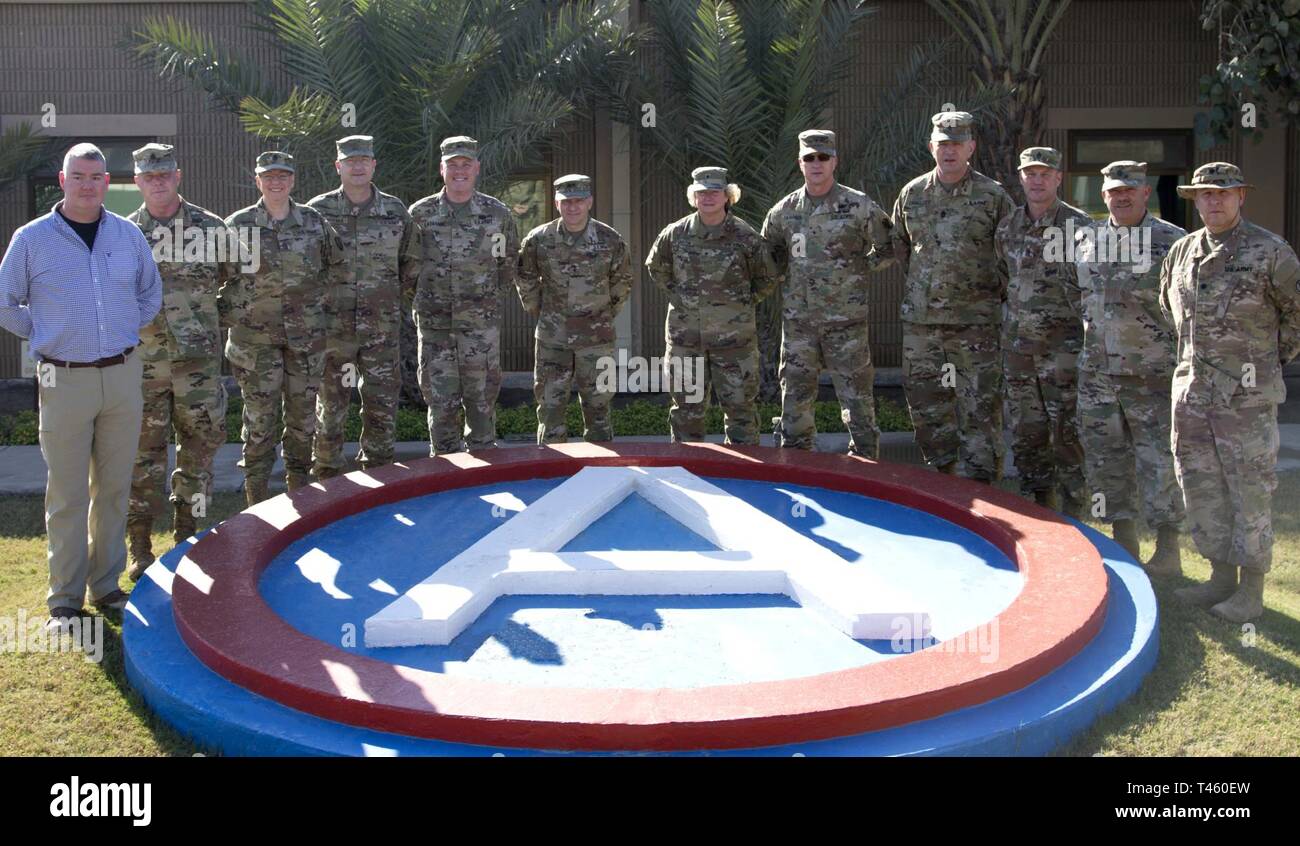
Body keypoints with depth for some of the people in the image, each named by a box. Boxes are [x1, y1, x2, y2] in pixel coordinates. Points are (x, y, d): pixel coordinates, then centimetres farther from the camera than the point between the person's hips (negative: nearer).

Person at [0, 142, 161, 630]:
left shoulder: (129, 235, 6)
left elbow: (151, 293, 20)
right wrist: (43, 336, 2)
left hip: (122, 376, 3)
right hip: (64, 381, -3)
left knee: (114, 488, 9)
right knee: (67, 494, 0)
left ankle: (106, 586, 21)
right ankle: (64, 598, 9)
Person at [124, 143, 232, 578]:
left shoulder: (210, 226, 3)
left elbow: (233, 277, 14)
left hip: (198, 359, 1)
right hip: (144, 360, -1)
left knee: (200, 444, 6)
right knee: (145, 449, 2)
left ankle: (186, 535, 19)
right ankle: (140, 545, 10)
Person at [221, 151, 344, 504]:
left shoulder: (314, 222, 5)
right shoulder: (239, 225, -1)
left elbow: (336, 264, 15)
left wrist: (323, 299, 7)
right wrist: (233, 308, -2)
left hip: (306, 333, 2)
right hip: (256, 336, -2)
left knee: (303, 414, 9)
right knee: (259, 417, -2)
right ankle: (257, 505, 7)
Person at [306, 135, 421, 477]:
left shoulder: (395, 211, 5)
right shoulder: (318, 211, 0)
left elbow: (413, 260, 15)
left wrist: (401, 297, 10)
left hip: (382, 326, 2)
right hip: (333, 325, -1)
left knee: (382, 405, 5)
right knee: (330, 405, 5)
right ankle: (326, 477, 14)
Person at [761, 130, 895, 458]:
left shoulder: (859, 206, -3)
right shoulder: (784, 211, 6)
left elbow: (890, 248, 5)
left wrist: (861, 267, -1)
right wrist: (789, 273, 9)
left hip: (846, 321, -3)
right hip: (798, 322, 3)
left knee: (857, 400, 1)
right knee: (795, 400, 7)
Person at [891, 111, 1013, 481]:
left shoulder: (994, 196, -2)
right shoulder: (912, 194, 7)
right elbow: (900, 245, 20)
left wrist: (995, 288, 1)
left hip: (975, 321, -3)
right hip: (920, 318, 4)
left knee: (980, 404, -2)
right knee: (924, 397, 9)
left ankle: (981, 482, 5)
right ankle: (942, 472, 24)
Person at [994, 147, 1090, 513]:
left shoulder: (1079, 226, -7)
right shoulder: (1007, 227, 8)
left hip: (1062, 346, -5)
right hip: (1018, 344, 5)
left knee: (1067, 433, -4)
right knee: (1026, 433, 11)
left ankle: (1072, 518, 4)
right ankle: (1040, 508, 24)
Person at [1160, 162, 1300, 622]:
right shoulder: (1181, 251, 8)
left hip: (1247, 395, -6)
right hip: (1192, 392, 6)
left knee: (1250, 491, 0)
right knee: (1202, 488, 11)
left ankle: (1251, 592, 7)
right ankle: (1221, 578, 24)